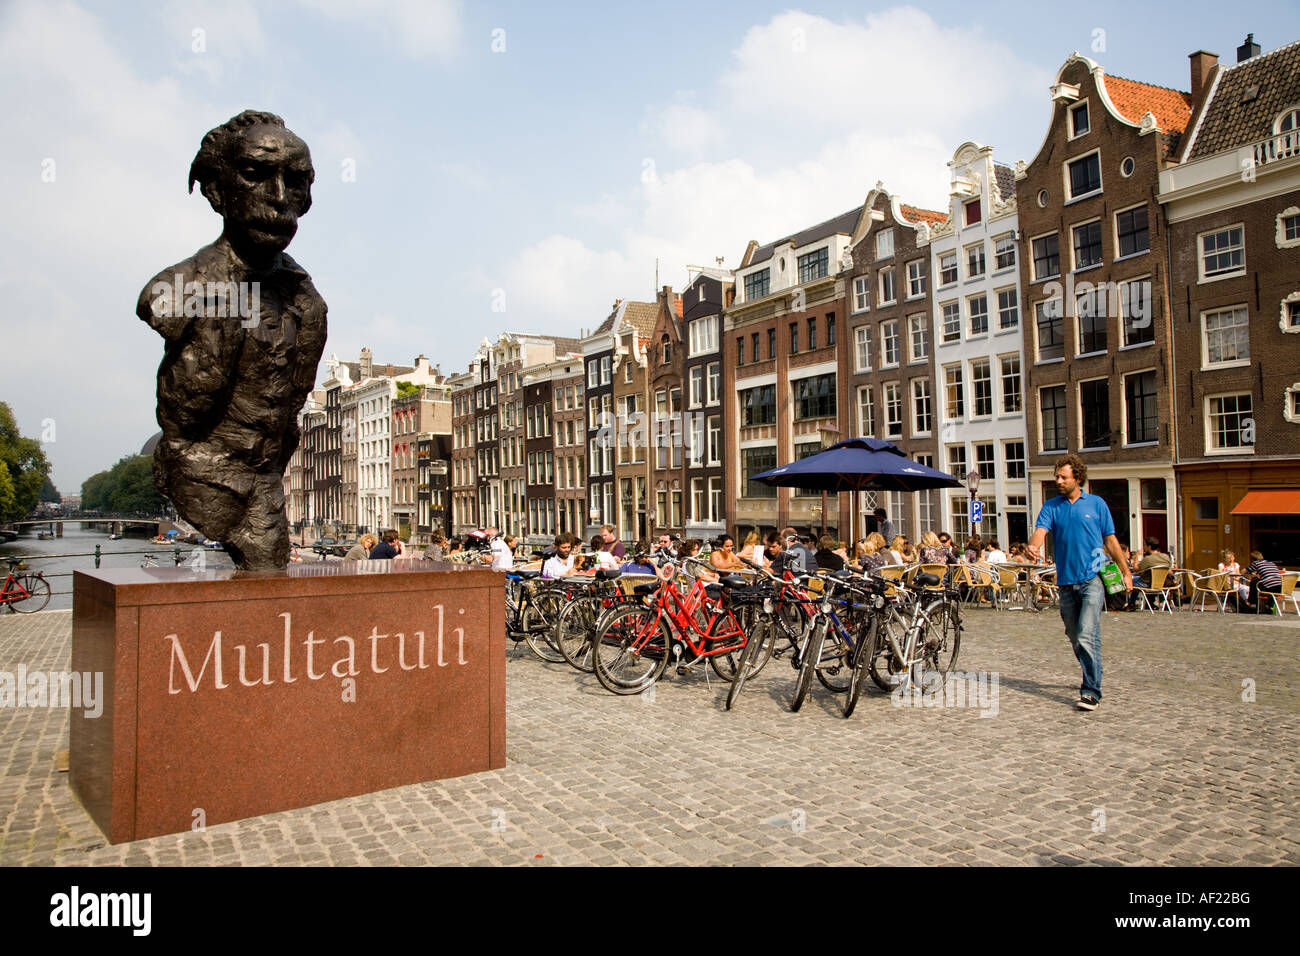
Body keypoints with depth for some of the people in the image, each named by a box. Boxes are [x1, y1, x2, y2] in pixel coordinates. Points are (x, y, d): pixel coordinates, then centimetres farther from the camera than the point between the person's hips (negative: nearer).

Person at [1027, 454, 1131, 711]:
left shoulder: (1096, 504, 4)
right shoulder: (1051, 506, 8)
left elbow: (1110, 540, 10)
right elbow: (1040, 531, -8)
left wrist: (1125, 572, 12)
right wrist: (1033, 546, -31)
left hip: (1093, 578, -3)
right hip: (1066, 581, 4)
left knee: (1087, 636, -14)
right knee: (1075, 638, 13)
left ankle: (1091, 692, -10)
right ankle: (1092, 677, 34)